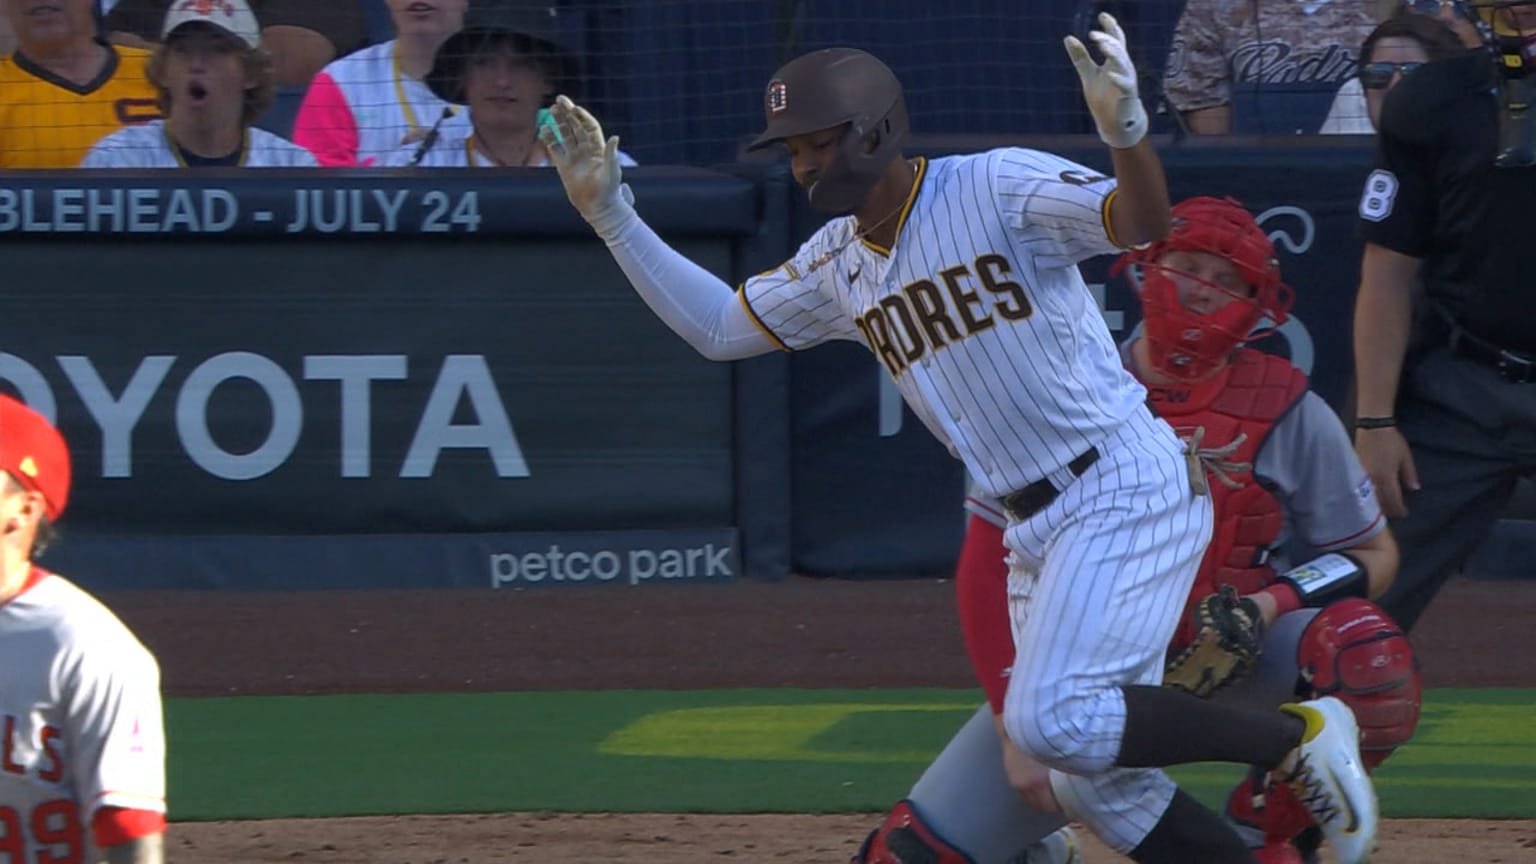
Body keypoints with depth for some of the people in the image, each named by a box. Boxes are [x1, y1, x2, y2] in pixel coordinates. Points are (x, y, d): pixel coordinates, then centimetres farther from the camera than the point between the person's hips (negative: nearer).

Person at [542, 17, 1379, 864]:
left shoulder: (996, 188, -12)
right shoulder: (839, 263, 11)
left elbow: (1142, 221, -25)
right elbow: (719, 327, 18)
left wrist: (1124, 127, -47)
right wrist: (609, 215, 11)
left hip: (1125, 492, -8)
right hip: (1036, 529, 8)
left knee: (1053, 720, -22)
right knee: (1097, 785, 4)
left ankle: (1297, 735, -8)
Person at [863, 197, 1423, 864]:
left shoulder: (1289, 414, -6)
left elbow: (1375, 556, 0)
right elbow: (988, 570, -6)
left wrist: (1273, 603, -21)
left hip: (1229, 662, 0)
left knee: (1369, 657, -32)